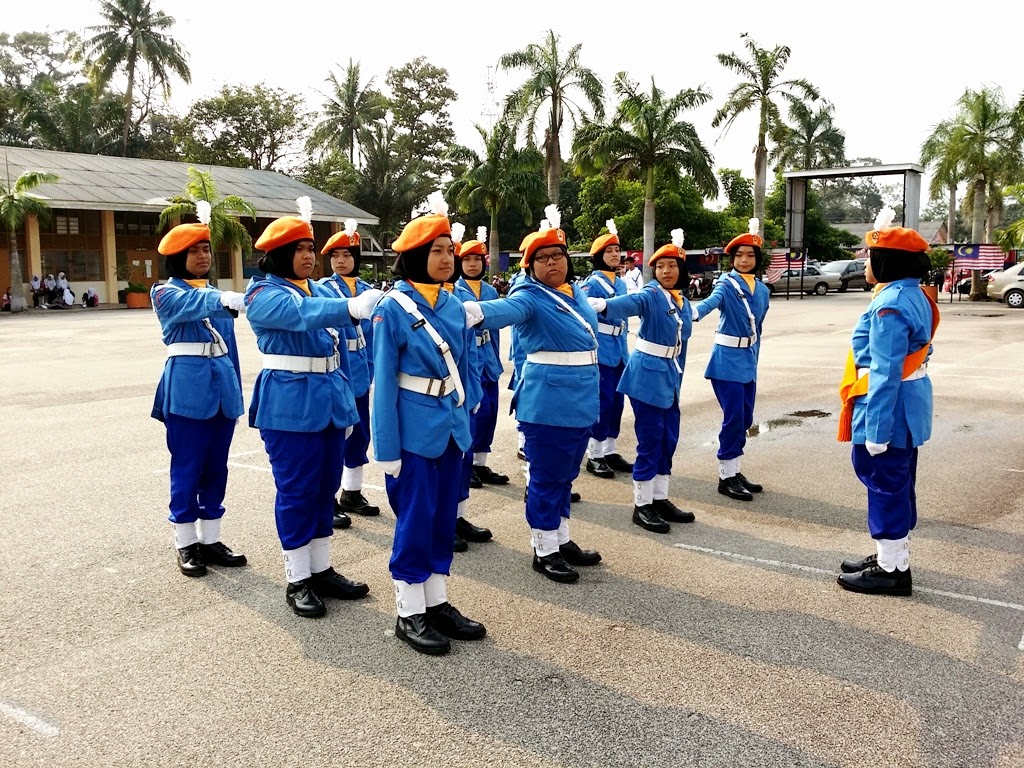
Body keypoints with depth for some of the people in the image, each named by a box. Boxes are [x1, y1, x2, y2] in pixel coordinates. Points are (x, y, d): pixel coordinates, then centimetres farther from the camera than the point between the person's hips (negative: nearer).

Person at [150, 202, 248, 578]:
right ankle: (186, 544, 12)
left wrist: (235, 389, 15)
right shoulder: (165, 293, -2)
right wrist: (227, 300, -46)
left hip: (221, 386, 6)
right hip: (188, 388, -6)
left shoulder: (214, 293, 16)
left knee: (216, 467, 10)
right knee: (187, 467, 1)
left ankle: (211, 540, 20)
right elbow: (191, 305, -26)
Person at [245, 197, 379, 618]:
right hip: (290, 405, -7)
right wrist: (353, 307, -47)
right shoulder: (263, 295, -9)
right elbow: (302, 314, -32)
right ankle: (297, 581, 13)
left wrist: (346, 398, 14)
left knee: (326, 488, 13)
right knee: (296, 490, 0)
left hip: (330, 400, 7)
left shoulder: (321, 290, 12)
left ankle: (322, 570, 25)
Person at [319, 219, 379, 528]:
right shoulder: (322, 289, -5)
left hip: (360, 372, 6)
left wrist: (370, 368, 11)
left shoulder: (367, 290, 10)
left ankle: (352, 493, 27)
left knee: (360, 432, 13)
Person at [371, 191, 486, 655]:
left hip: (451, 426, 6)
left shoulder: (454, 307, 6)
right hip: (414, 430, -6)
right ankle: (409, 614, 16)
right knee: (415, 519, 2)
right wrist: (387, 448, -14)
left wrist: (464, 423, 11)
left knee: (444, 517, 13)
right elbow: (384, 382, -12)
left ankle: (436, 603, 27)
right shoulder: (393, 308, -12)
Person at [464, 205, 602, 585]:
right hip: (547, 403, -8)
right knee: (546, 476, 3)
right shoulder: (530, 297, -14)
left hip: (581, 400, 8)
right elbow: (505, 309, -35)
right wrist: (474, 311, -56)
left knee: (565, 475, 19)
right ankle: (545, 551, 15)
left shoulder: (576, 293, 10)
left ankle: (562, 540, 32)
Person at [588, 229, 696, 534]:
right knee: (650, 441, -3)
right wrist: (602, 305, -54)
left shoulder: (683, 302, 10)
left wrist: (677, 378, 17)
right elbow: (627, 303, -33)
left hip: (670, 376, 7)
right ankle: (642, 506, 7)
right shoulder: (650, 295, -11)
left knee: (668, 440, 12)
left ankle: (660, 499, 25)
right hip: (647, 374, -7)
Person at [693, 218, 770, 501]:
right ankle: (726, 477, 4)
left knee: (745, 420, 11)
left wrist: (753, 361, 18)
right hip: (727, 361, -7)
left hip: (748, 363, 7)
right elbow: (711, 301, -34)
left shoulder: (762, 290, 9)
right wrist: (692, 313, -56)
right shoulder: (726, 284, -11)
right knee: (733, 418, -7)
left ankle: (734, 471, 23)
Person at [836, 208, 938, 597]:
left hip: (890, 409, -10)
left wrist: (876, 429, -24)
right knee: (897, 484, 18)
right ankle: (892, 558, 31)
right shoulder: (916, 296, 10)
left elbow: (885, 373, -25)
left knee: (885, 484, 0)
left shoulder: (890, 305, -22)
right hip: (908, 408, 10)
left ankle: (890, 570, 11)